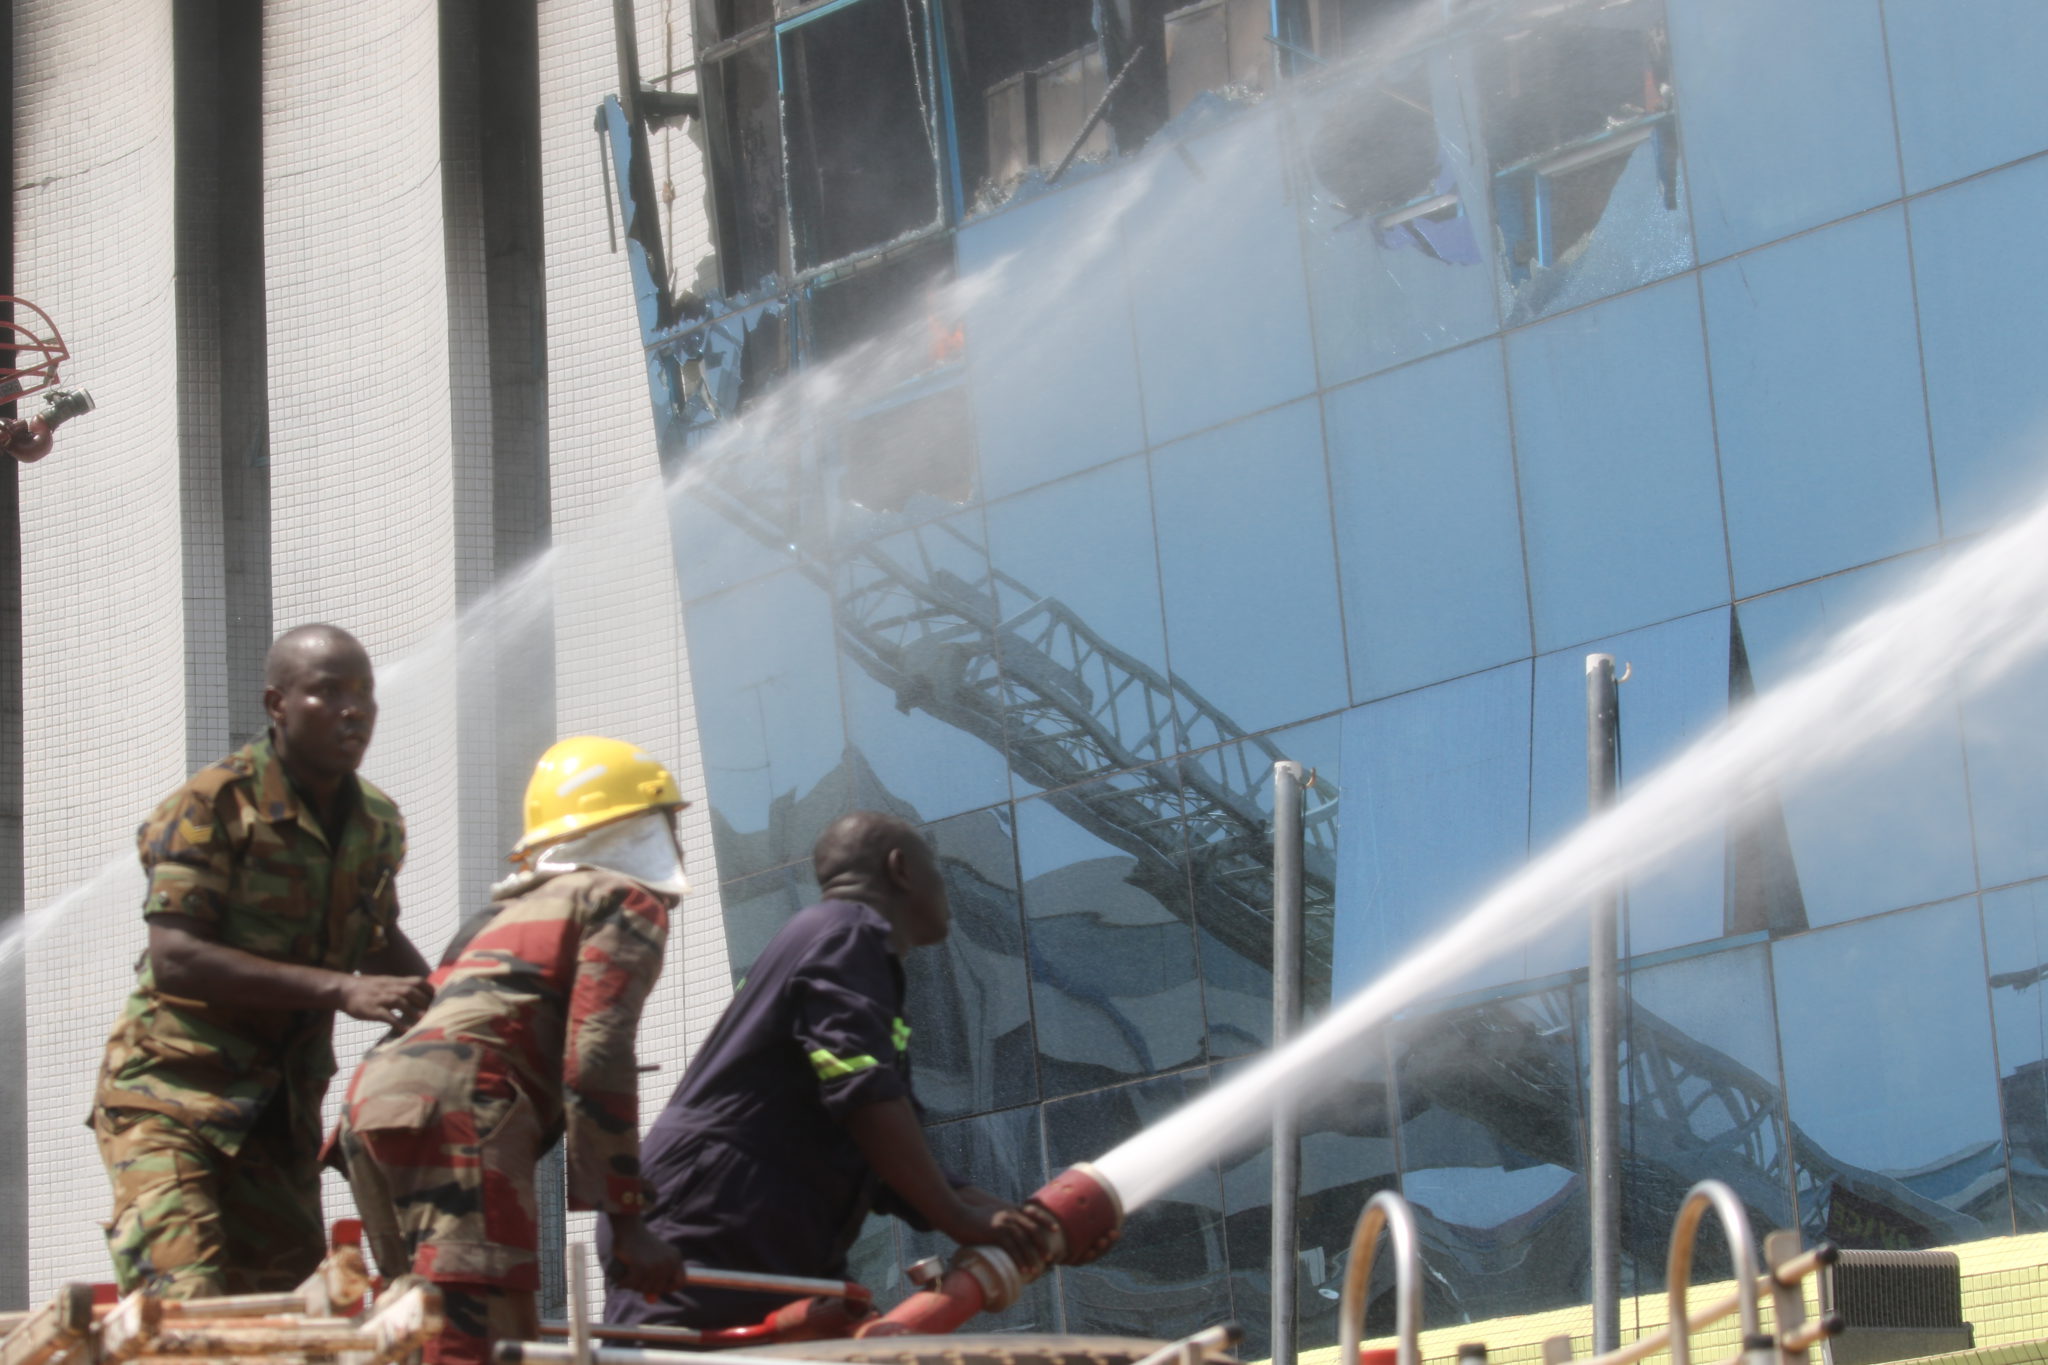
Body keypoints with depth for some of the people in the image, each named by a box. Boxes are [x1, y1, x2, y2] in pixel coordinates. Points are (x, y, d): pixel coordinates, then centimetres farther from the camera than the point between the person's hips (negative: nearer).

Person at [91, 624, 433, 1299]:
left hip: (283, 1108, 7)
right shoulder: (212, 804, -16)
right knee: (183, 1302, -21)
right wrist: (340, 990, -31)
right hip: (170, 1092, -7)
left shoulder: (378, 823, 5)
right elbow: (176, 959, -26)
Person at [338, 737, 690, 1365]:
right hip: (455, 1107, -8)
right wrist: (624, 1222, -5)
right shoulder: (627, 903, 10)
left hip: (372, 1099, 9)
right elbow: (595, 1059, -4)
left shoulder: (505, 915, 34)